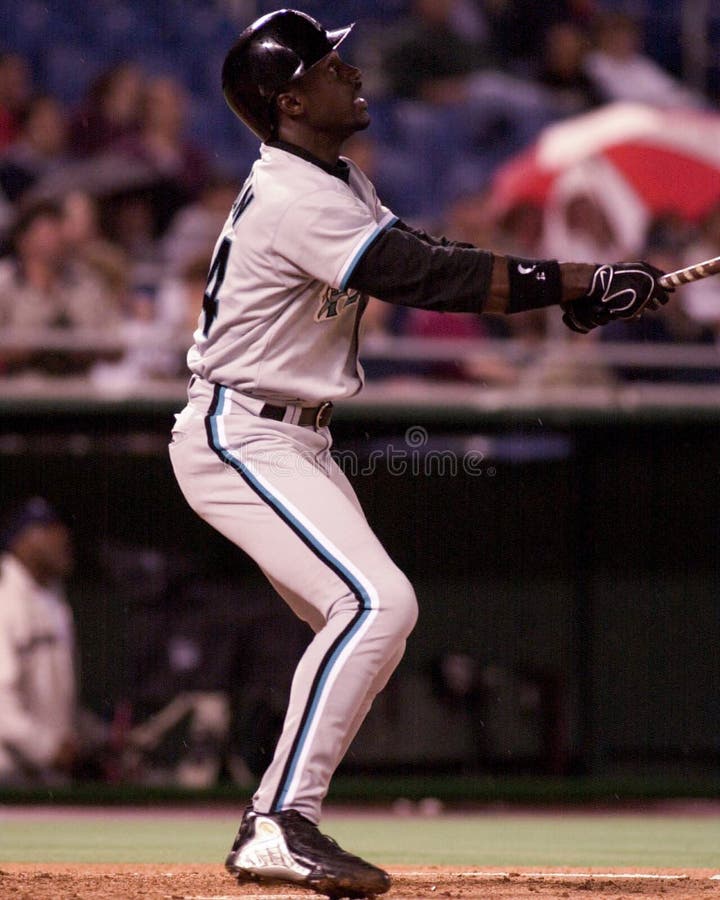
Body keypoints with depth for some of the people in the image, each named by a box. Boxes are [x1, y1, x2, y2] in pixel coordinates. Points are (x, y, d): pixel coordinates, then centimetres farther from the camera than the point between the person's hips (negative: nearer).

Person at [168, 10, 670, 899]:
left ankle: (274, 826, 13)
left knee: (370, 617, 11)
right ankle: (280, 825, -21)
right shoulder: (296, 201, -21)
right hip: (240, 439, -11)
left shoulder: (336, 183, 12)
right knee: (376, 604, -21)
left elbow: (425, 258, 7)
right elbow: (430, 278, -26)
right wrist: (581, 283, -22)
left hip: (293, 440, 11)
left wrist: (570, 288, -7)